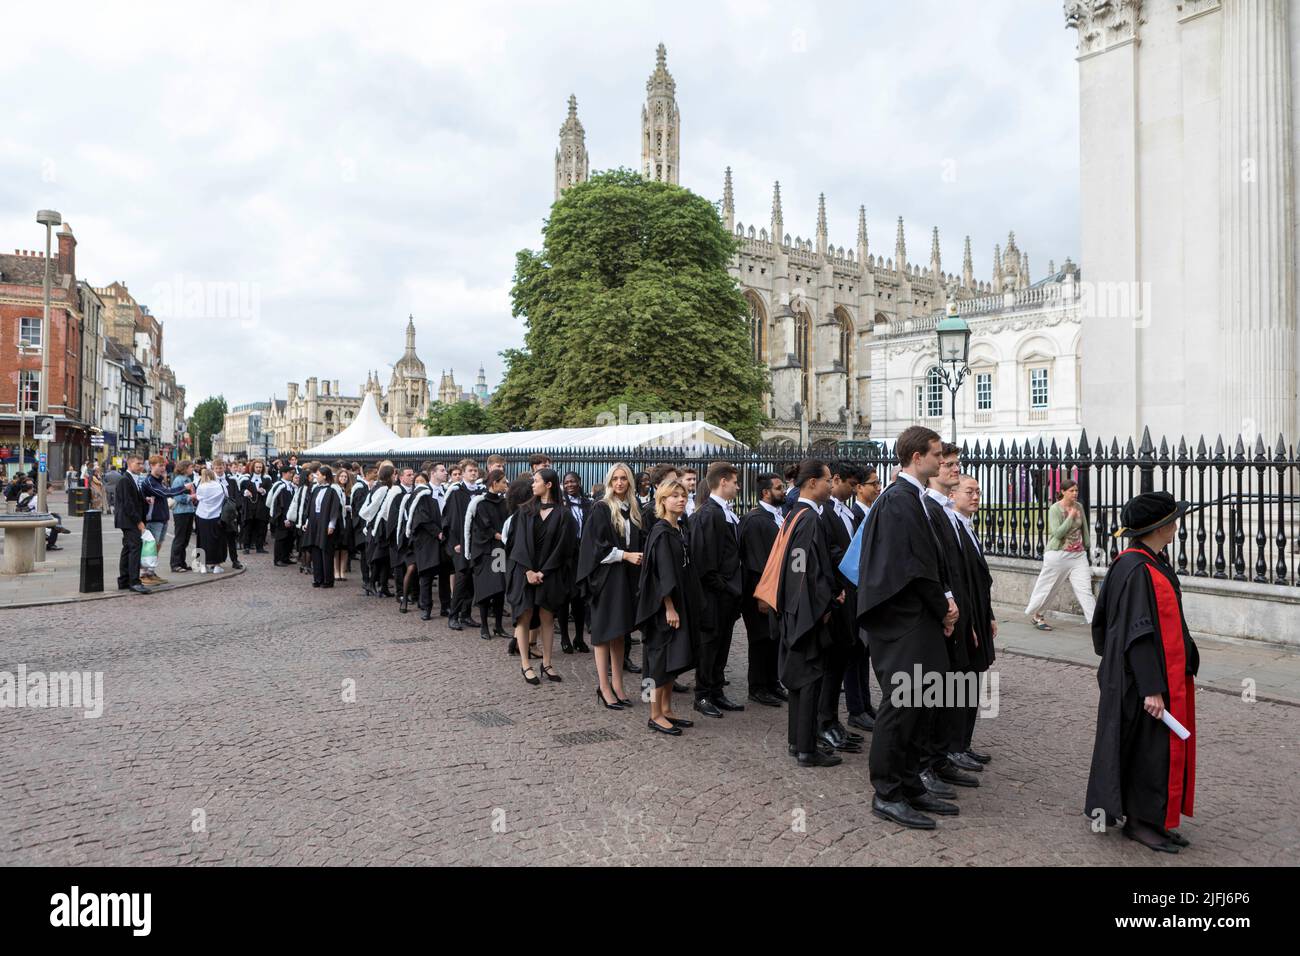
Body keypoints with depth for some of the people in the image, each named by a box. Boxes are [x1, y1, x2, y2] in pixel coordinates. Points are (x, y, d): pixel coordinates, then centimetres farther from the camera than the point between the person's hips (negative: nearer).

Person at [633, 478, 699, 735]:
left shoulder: (681, 530, 11)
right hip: (665, 605, -9)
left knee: (673, 659, 13)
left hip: (680, 602, 9)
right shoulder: (661, 532, -15)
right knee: (662, 657, -2)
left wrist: (690, 605, 13)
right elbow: (663, 573, -20)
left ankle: (666, 710, 23)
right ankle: (655, 716, 7)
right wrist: (670, 608, -22)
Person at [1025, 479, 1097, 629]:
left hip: (1078, 554, 4)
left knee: (1085, 588, -5)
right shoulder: (1055, 509, -11)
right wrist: (1070, 517, -18)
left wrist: (1087, 545, 24)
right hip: (1058, 553, -4)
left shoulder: (1079, 506, 5)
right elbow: (1057, 533, -20)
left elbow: (1084, 528, 19)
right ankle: (1035, 615, 27)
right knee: (1047, 586, 8)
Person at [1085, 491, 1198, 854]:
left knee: (1165, 749, 15)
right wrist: (1151, 688, -23)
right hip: (1144, 680, -10)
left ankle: (1154, 819, 25)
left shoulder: (1153, 563, 9)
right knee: (1147, 749, 0)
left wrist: (1179, 669, 22)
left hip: (1167, 674, 10)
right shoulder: (1136, 570, -21)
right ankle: (1139, 820, 13)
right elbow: (1137, 633, -23)